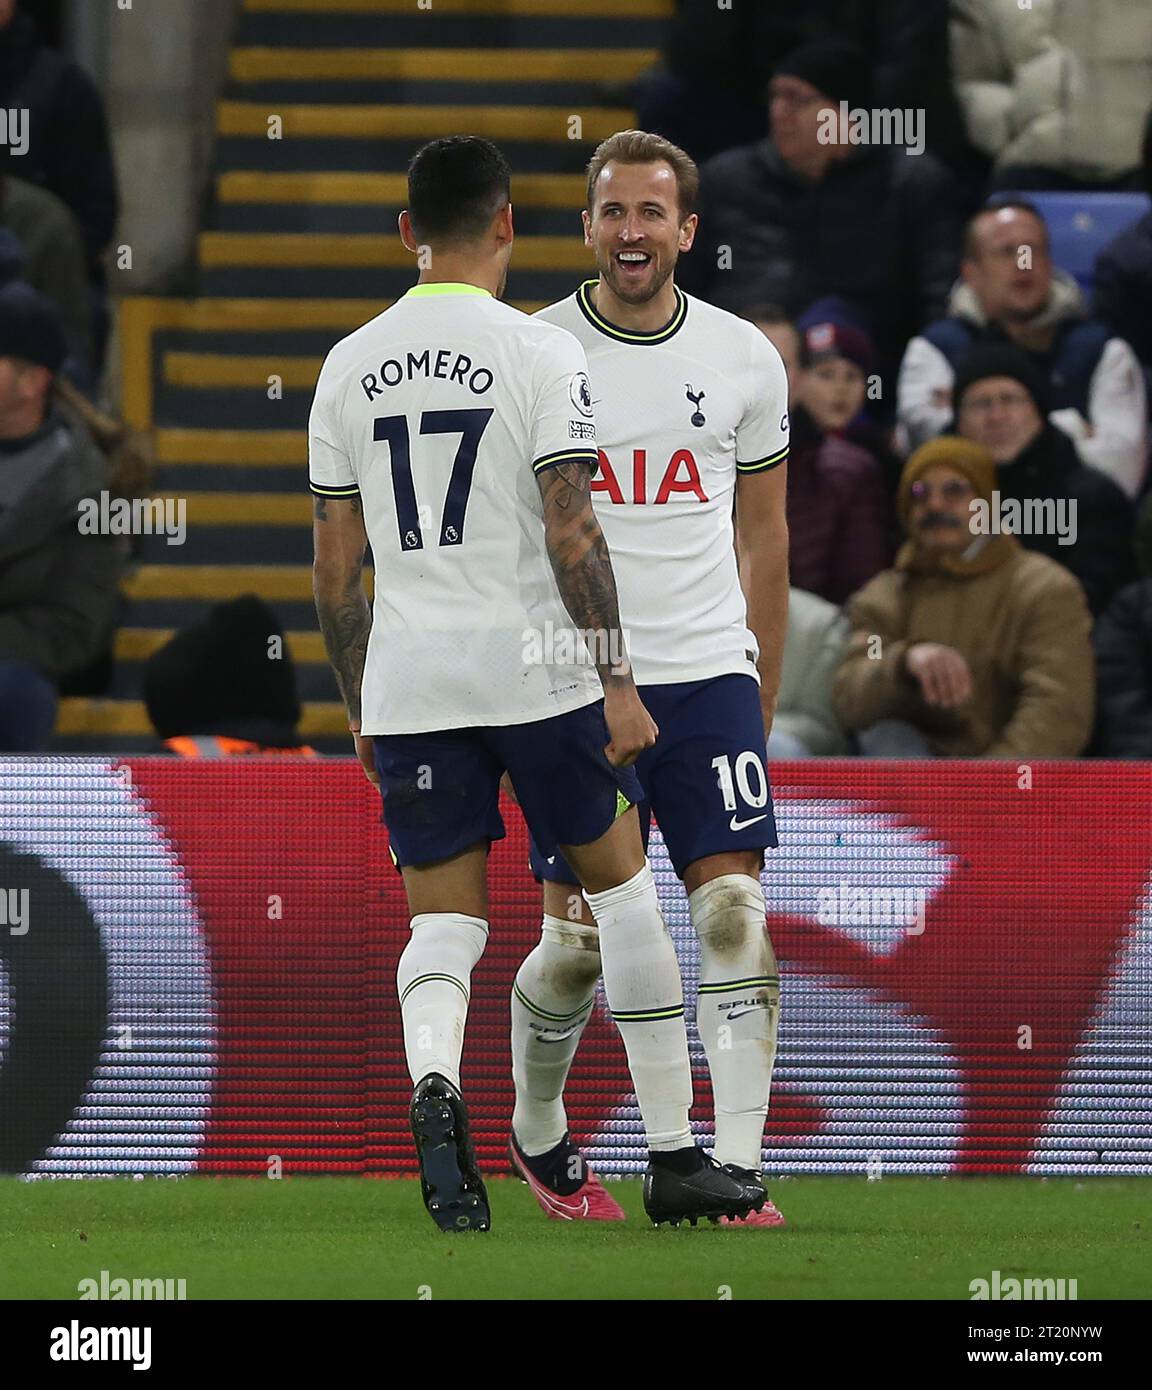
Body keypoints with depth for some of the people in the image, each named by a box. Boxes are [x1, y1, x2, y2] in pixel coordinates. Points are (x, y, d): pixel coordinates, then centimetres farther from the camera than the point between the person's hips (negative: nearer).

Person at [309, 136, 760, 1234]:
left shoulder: (349, 367, 8)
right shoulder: (540, 353, -6)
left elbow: (334, 570, 10)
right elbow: (570, 534, -13)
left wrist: (360, 711, 19)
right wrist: (618, 685, -9)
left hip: (406, 680, 3)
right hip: (533, 666, -3)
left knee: (441, 918, 7)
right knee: (621, 887, 12)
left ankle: (433, 1085, -26)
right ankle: (674, 1158, 13)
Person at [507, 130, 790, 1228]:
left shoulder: (744, 358, 5)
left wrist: (762, 696, 13)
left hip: (710, 677, 2)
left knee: (735, 919, -9)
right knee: (576, 939, 1)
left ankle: (738, 1167, -10)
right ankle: (537, 1134, 25)